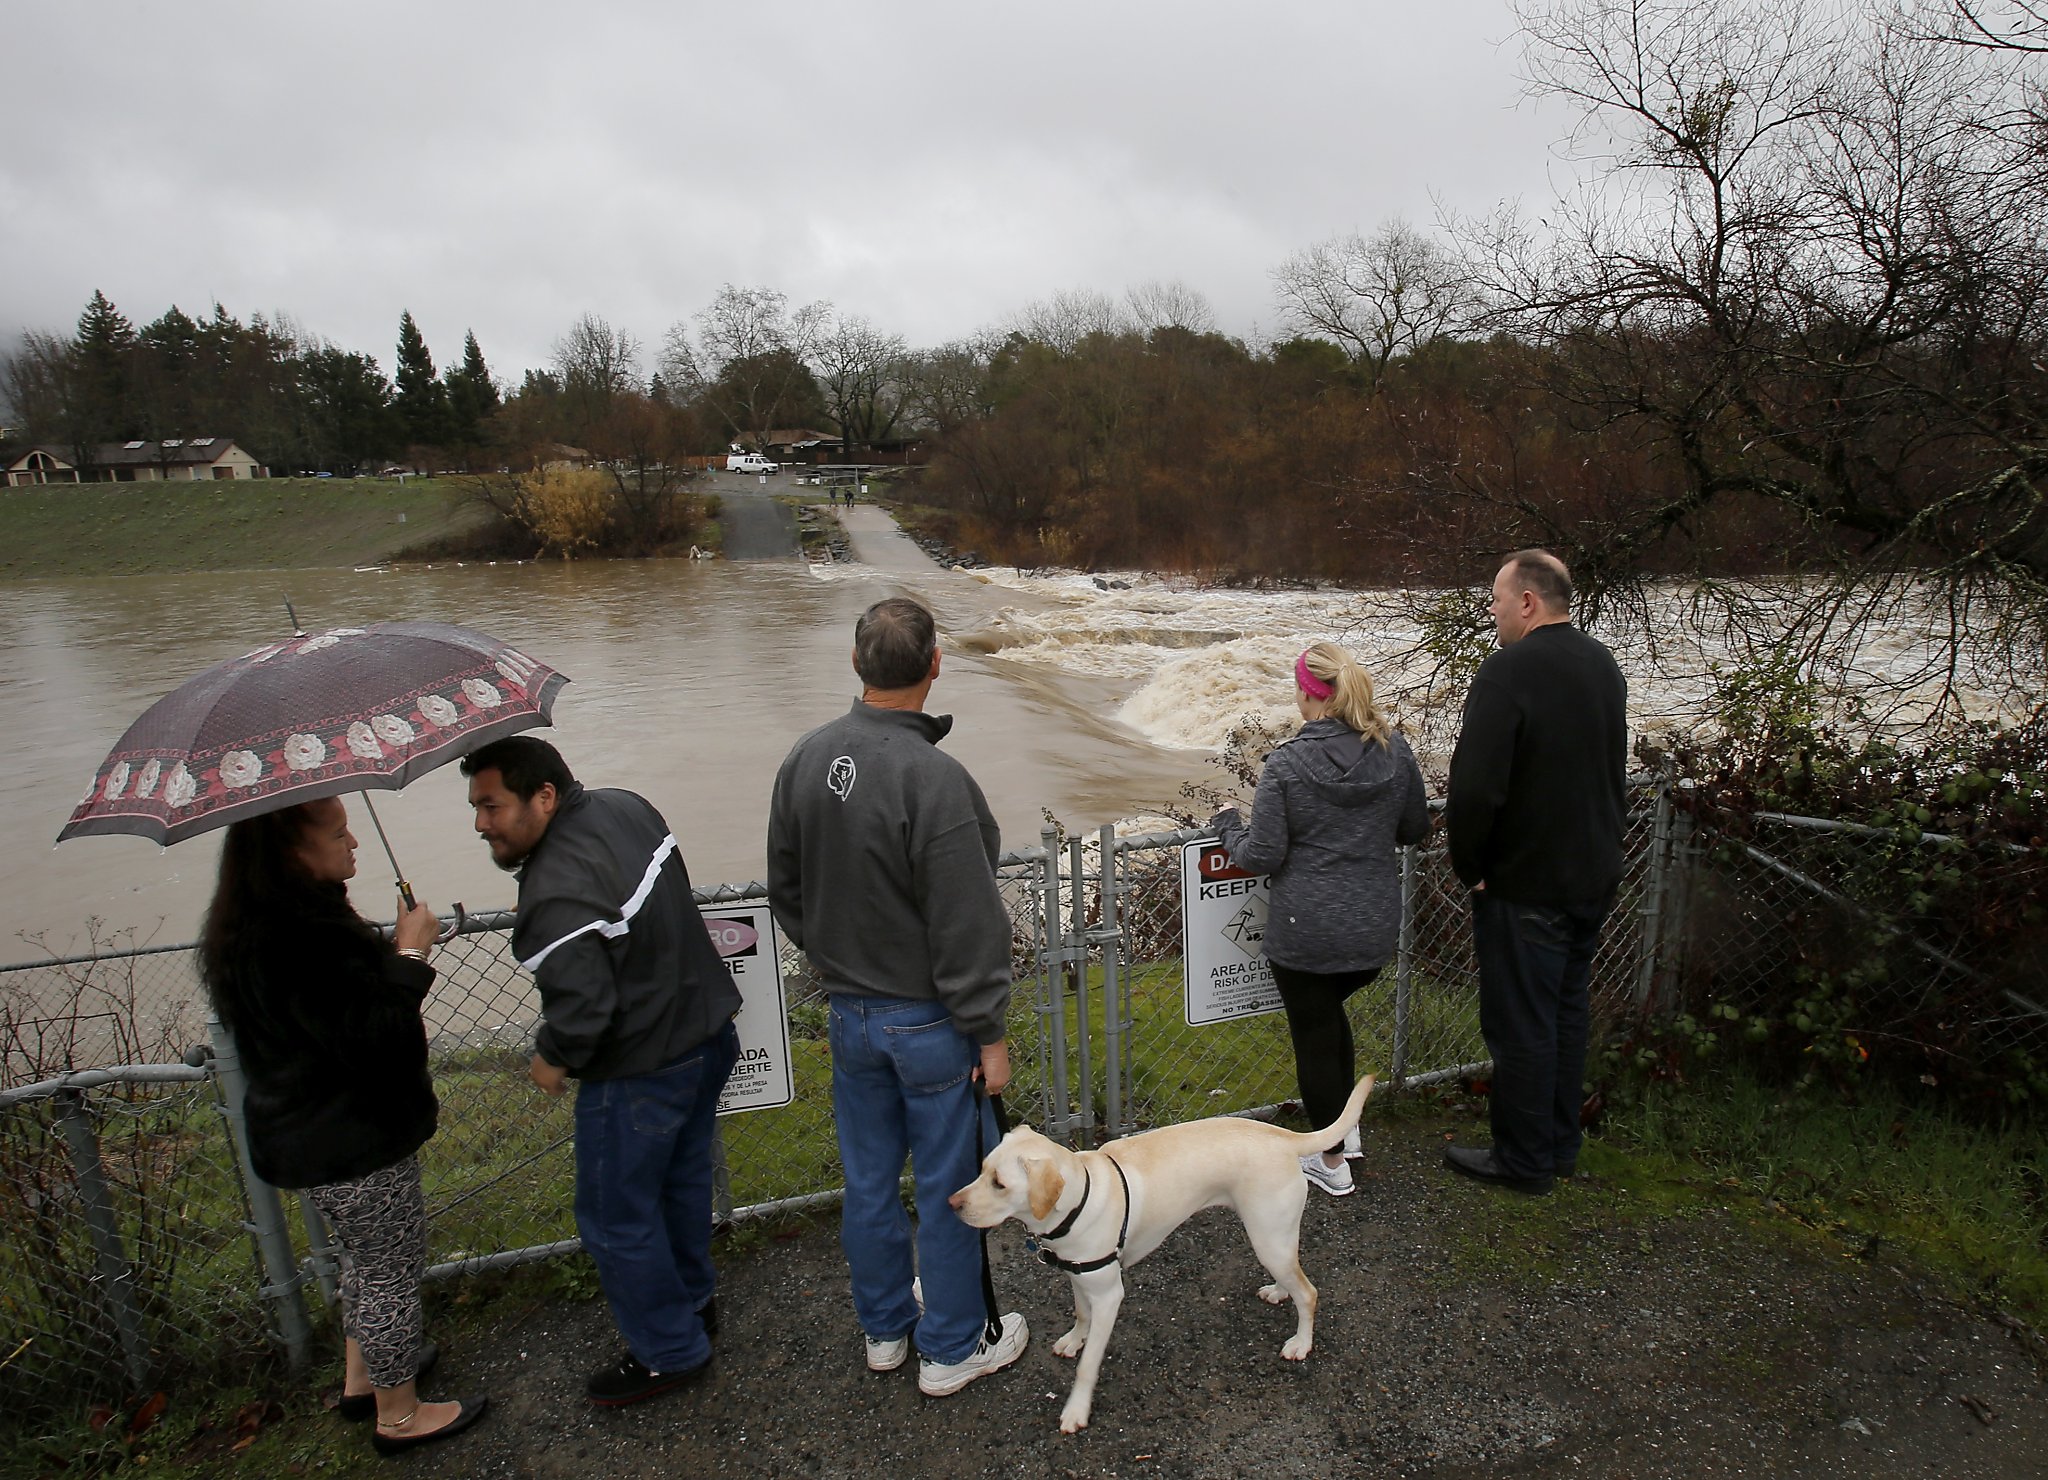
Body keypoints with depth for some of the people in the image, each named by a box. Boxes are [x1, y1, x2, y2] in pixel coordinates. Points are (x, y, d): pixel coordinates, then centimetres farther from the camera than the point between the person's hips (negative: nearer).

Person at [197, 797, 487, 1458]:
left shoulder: (269, 921, 3)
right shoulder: (302, 938, -32)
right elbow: (369, 1037, -33)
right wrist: (409, 953, -25)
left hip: (316, 1132, 11)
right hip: (350, 1144, -11)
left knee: (366, 1257, 29)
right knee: (392, 1271, 9)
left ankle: (362, 1377, 47)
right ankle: (399, 1414, 29)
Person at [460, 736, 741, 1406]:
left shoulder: (558, 893, -29)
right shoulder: (625, 806, -1)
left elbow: (584, 1005, -30)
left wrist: (552, 1059, -9)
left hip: (641, 1071, -9)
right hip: (709, 1033, 9)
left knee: (615, 1219, 11)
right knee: (681, 1179, 27)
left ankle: (669, 1351, 29)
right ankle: (693, 1299, 48)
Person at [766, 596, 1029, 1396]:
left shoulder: (805, 759, -4)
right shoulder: (932, 777, -26)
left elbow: (787, 893, 7)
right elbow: (967, 927, -22)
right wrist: (990, 1035, -11)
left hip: (849, 1012, 7)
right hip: (929, 1022, -6)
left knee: (868, 1181, 20)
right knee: (948, 1187, 12)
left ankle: (885, 1329, 41)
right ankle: (952, 1349, 31)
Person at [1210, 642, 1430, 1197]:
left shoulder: (1285, 765, -17)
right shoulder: (1395, 751, -3)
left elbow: (1263, 856, -15)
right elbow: (1415, 830, 9)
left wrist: (1228, 824, 3)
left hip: (1306, 934, -5)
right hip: (1375, 927, 5)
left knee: (1315, 1037, 13)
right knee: (1330, 1013, 29)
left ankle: (1332, 1162, 26)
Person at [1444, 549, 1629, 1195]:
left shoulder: (1509, 670, -22)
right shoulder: (1604, 665, 6)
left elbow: (1475, 786, -28)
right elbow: (1616, 775, 17)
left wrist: (1469, 866, -13)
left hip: (1526, 884, -9)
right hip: (1595, 876, 9)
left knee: (1520, 1025, 4)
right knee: (1567, 1012, 19)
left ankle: (1523, 1161, 18)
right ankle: (1560, 1145, 33)